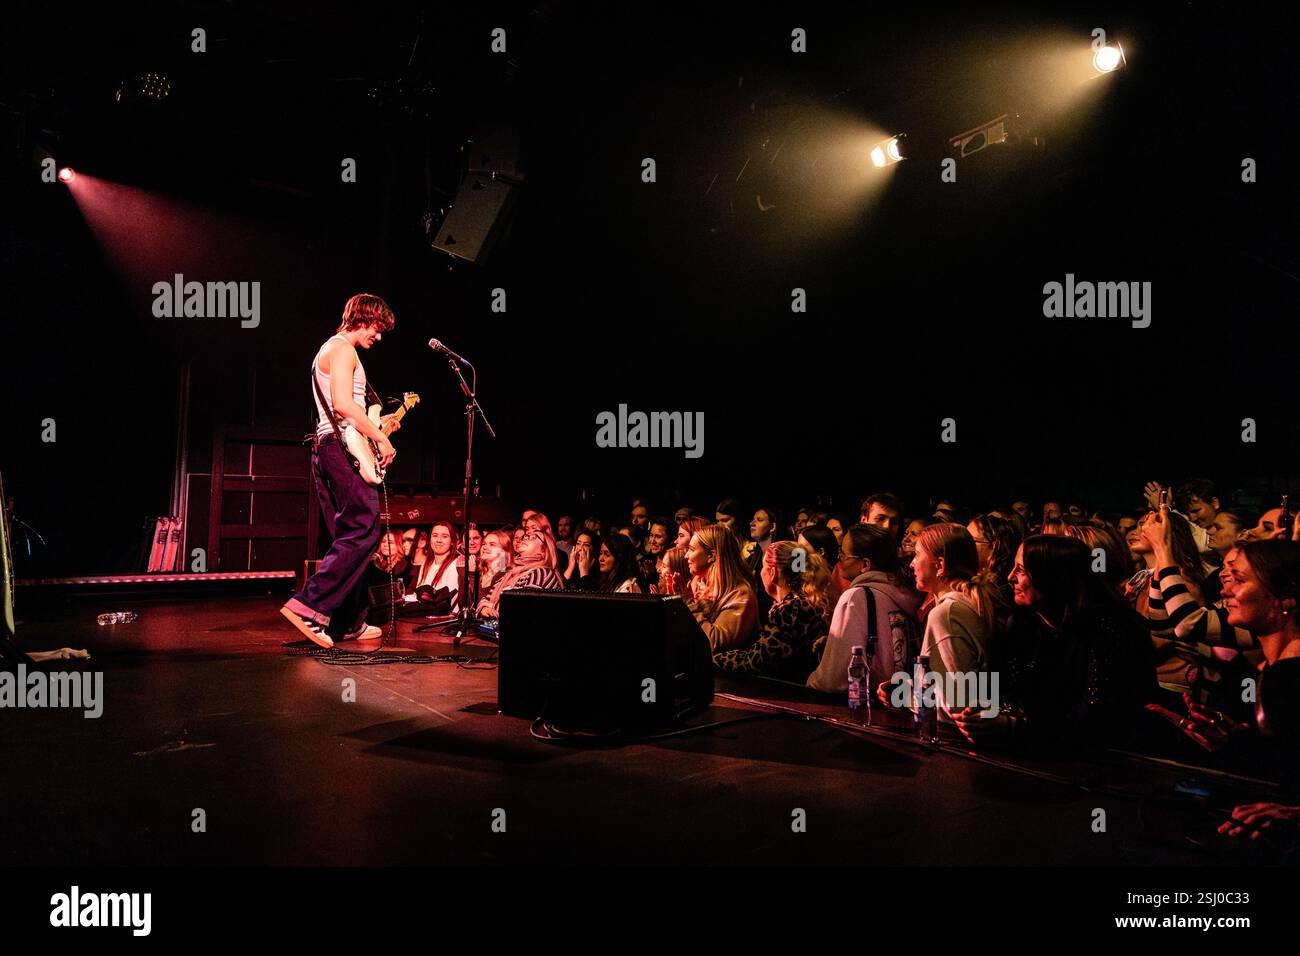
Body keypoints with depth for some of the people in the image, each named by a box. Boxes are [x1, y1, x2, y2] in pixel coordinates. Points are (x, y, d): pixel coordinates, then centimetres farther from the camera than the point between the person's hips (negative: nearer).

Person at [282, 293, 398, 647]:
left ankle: (349, 622, 12)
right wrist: (381, 437, -16)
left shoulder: (329, 349, 26)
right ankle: (310, 605, -20)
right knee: (365, 529, -15)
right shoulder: (342, 348, -6)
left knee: (348, 537, 10)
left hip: (327, 450, 11)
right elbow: (342, 403, -20)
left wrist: (376, 424, 23)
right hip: (343, 448, -11)